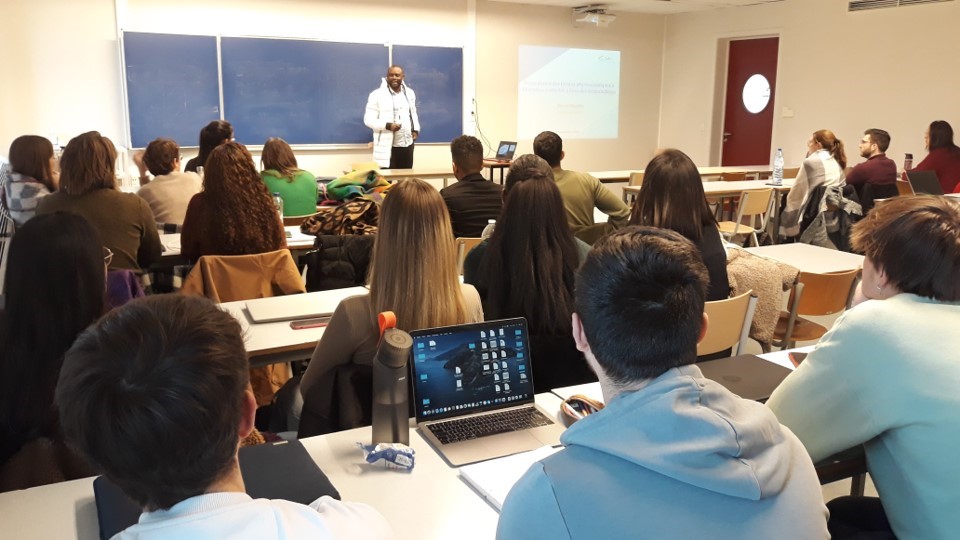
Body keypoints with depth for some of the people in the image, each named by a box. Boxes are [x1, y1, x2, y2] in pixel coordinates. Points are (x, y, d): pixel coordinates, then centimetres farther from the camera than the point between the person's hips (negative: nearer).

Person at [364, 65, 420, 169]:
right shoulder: (377, 95, -7)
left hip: (407, 144, 6)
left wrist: (416, 129, 7)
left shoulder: (410, 93, 10)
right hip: (387, 146, -5)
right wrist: (387, 125, -22)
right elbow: (368, 119, -9)